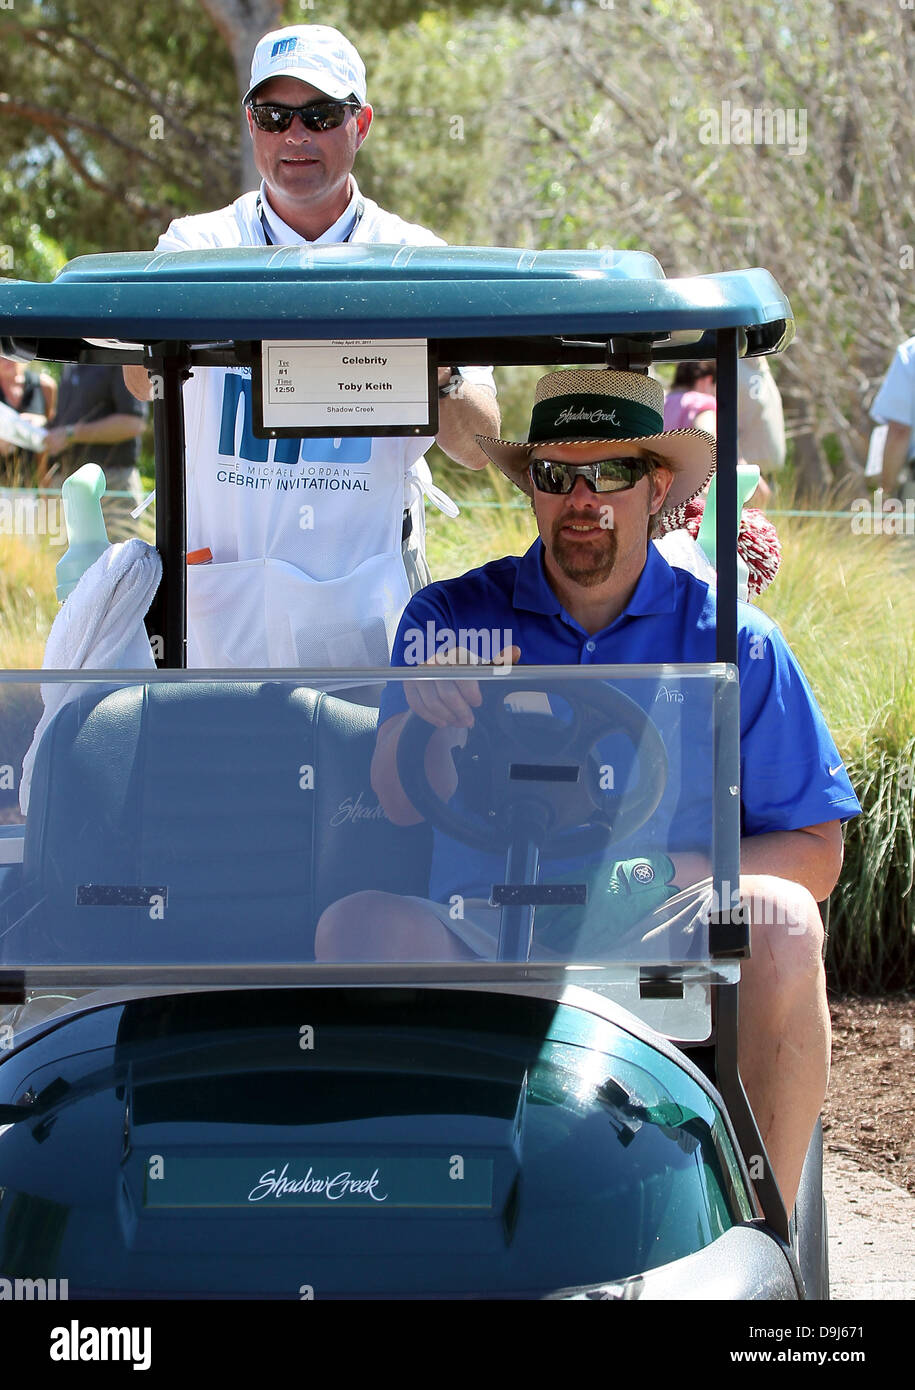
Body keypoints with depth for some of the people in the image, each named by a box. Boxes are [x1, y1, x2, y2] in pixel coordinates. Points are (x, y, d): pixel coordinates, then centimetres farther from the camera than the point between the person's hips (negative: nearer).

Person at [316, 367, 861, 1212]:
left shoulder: (731, 639, 7)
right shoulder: (451, 618, 9)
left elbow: (815, 853, 5)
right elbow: (399, 803, -5)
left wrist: (686, 873, -15)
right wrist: (432, 722, -28)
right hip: (477, 942, 0)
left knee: (778, 922, -31)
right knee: (358, 926, -29)